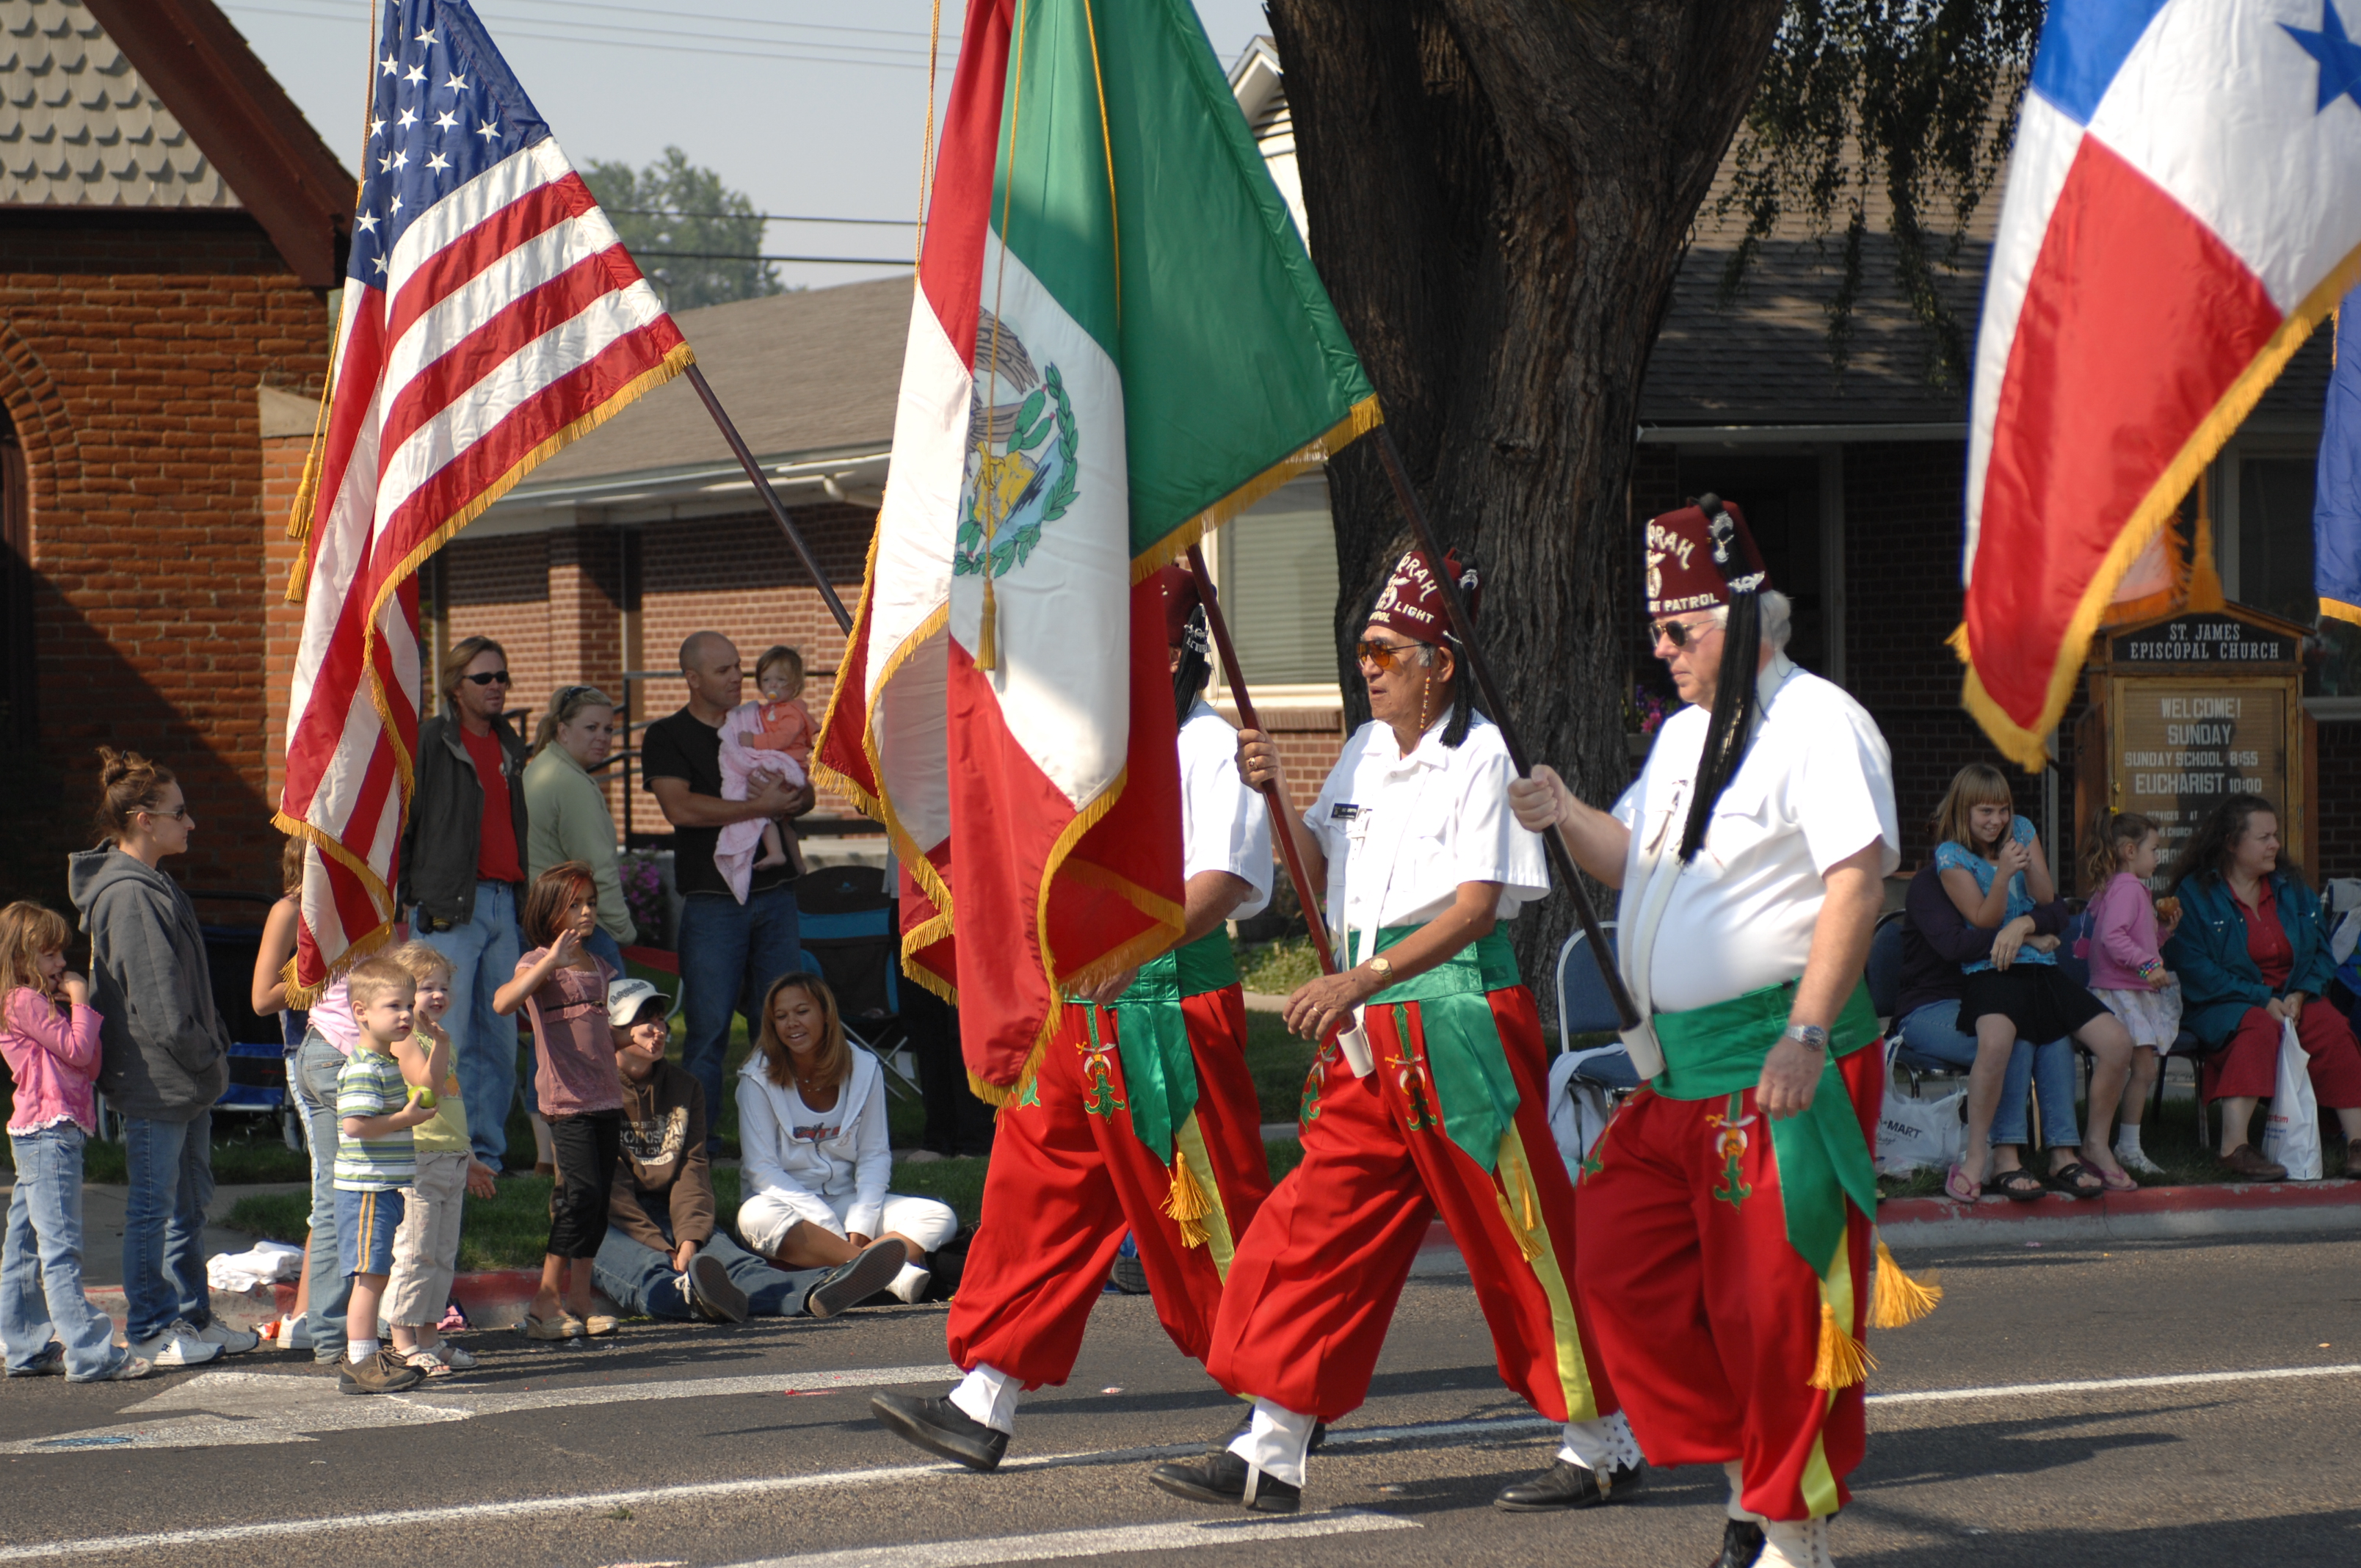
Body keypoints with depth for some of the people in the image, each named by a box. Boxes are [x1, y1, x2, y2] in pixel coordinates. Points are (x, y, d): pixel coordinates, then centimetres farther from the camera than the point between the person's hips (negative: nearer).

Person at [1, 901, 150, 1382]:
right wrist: (81, 1002, -4)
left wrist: (76, 1002, 6)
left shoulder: (41, 1001, 20)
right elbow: (76, 1049, -15)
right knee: (61, 1247, -13)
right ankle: (90, 1355, -17)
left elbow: (90, 1065, 15)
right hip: (49, 1131, -11)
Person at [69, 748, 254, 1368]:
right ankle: (149, 1331, 6)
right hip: (156, 1079, -10)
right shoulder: (128, 896, -18)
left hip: (187, 1080, 10)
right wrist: (204, 1056, -16)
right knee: (154, 1206, -1)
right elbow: (156, 998, -22)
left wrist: (213, 1046, 11)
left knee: (190, 1200, 16)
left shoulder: (155, 887, 14)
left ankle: (192, 1317, 25)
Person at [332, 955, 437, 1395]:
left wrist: (413, 1108, 14)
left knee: (374, 1276, 15)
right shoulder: (362, 1069, -17)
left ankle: (365, 1355, 23)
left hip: (383, 1189, 10)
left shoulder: (387, 1064, 16)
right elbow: (354, 1124, -27)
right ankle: (361, 1365, -8)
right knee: (370, 1276, -9)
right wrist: (407, 1118, -21)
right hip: (366, 1189, -10)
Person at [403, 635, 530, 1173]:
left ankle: (488, 1151, 13)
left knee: (500, 1040, 6)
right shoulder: (430, 741, -3)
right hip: (449, 906, -7)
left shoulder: (509, 746, 18)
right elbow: (398, 822, -5)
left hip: (503, 901, 7)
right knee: (449, 1039, -8)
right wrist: (400, 901, -9)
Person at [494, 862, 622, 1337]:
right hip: (567, 1099, -7)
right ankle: (545, 1303, -11)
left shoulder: (597, 967, 18)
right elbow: (503, 1003, -27)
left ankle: (579, 1302, 11)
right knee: (583, 1189, -16)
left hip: (605, 1097, 7)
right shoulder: (539, 964, -5)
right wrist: (551, 962, -32)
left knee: (599, 1195, 5)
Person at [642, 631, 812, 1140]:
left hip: (774, 892, 4)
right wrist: (759, 807, -14)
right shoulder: (667, 738, 2)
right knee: (708, 1025, -7)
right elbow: (679, 807, -13)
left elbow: (805, 796, 15)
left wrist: (788, 798, -10)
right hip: (712, 900, -4)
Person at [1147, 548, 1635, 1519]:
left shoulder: (1478, 754, -10)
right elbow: (1320, 867, 22)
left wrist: (1363, 980, -25)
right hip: (1369, 1035, 8)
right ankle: (1269, 1455, 6)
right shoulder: (1367, 751, 13)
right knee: (1316, 1228, 4)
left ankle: (1603, 1448, 9)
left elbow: (1475, 905, -18)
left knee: (1516, 1241, -2)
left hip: (1460, 1015, -8)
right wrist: (1275, 793, 4)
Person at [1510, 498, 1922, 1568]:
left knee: (1773, 1304, -6)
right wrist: (1568, 819, 7)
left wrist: (1808, 1035, -25)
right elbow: (1633, 860, 30)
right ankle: (1742, 1459, 19)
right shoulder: (1684, 731, 18)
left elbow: (1857, 878, -19)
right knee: (1619, 1268, 7)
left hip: (1779, 1069, -9)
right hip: (1679, 1067, 9)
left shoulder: (1818, 725, -11)